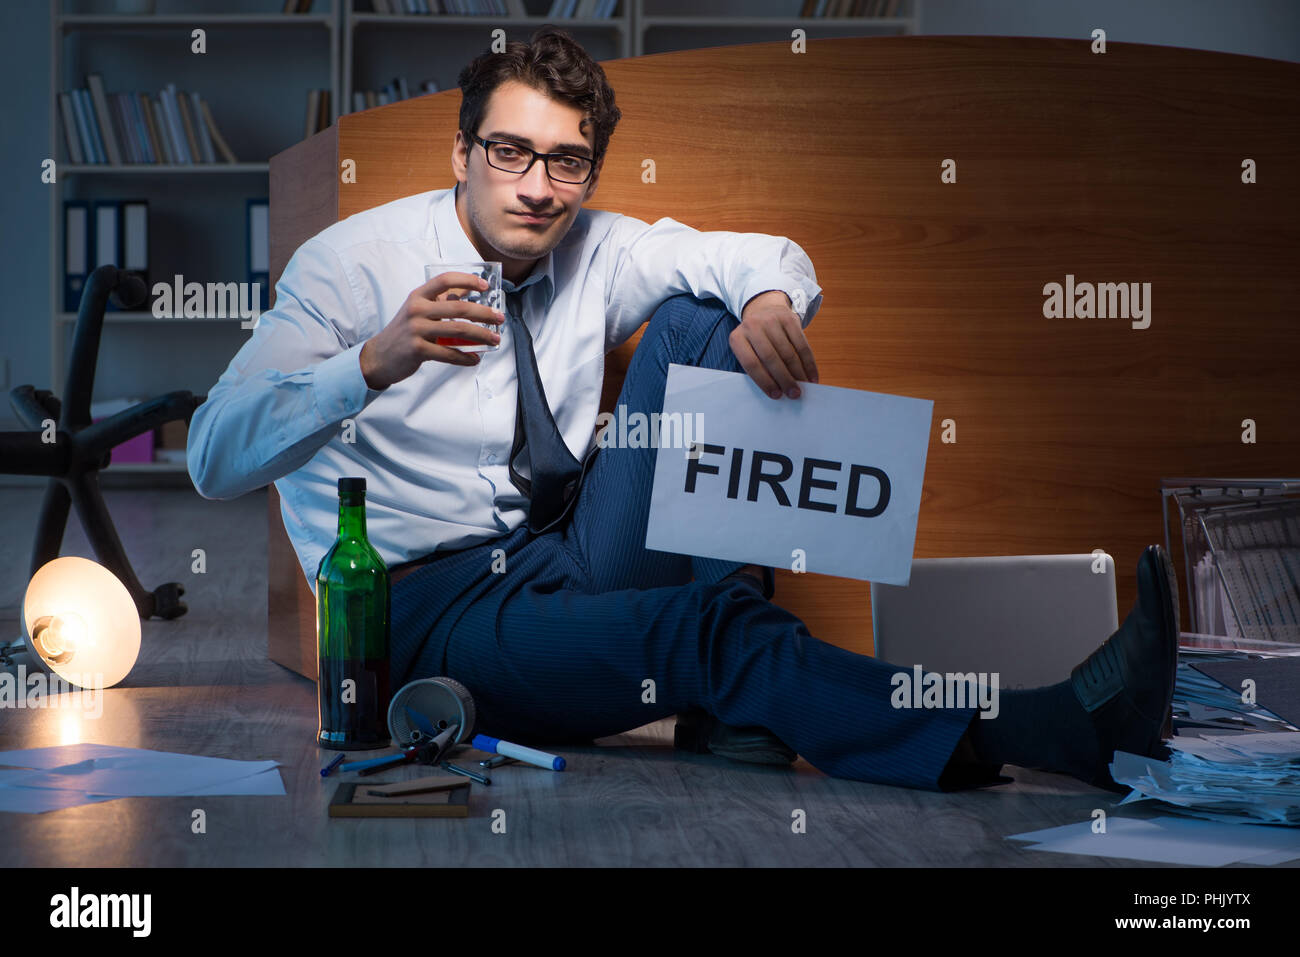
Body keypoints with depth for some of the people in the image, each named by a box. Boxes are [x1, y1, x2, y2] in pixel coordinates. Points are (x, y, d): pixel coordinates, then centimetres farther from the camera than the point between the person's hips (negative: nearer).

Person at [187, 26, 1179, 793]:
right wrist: (377, 360, -38)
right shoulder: (352, 261, -10)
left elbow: (774, 258, 5)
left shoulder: (592, 251, 6)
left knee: (697, 319, -9)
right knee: (707, 631, -33)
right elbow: (215, 458, -20)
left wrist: (768, 299, -21)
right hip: (427, 610, -6)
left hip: (572, 558, 6)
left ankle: (737, 699, -16)